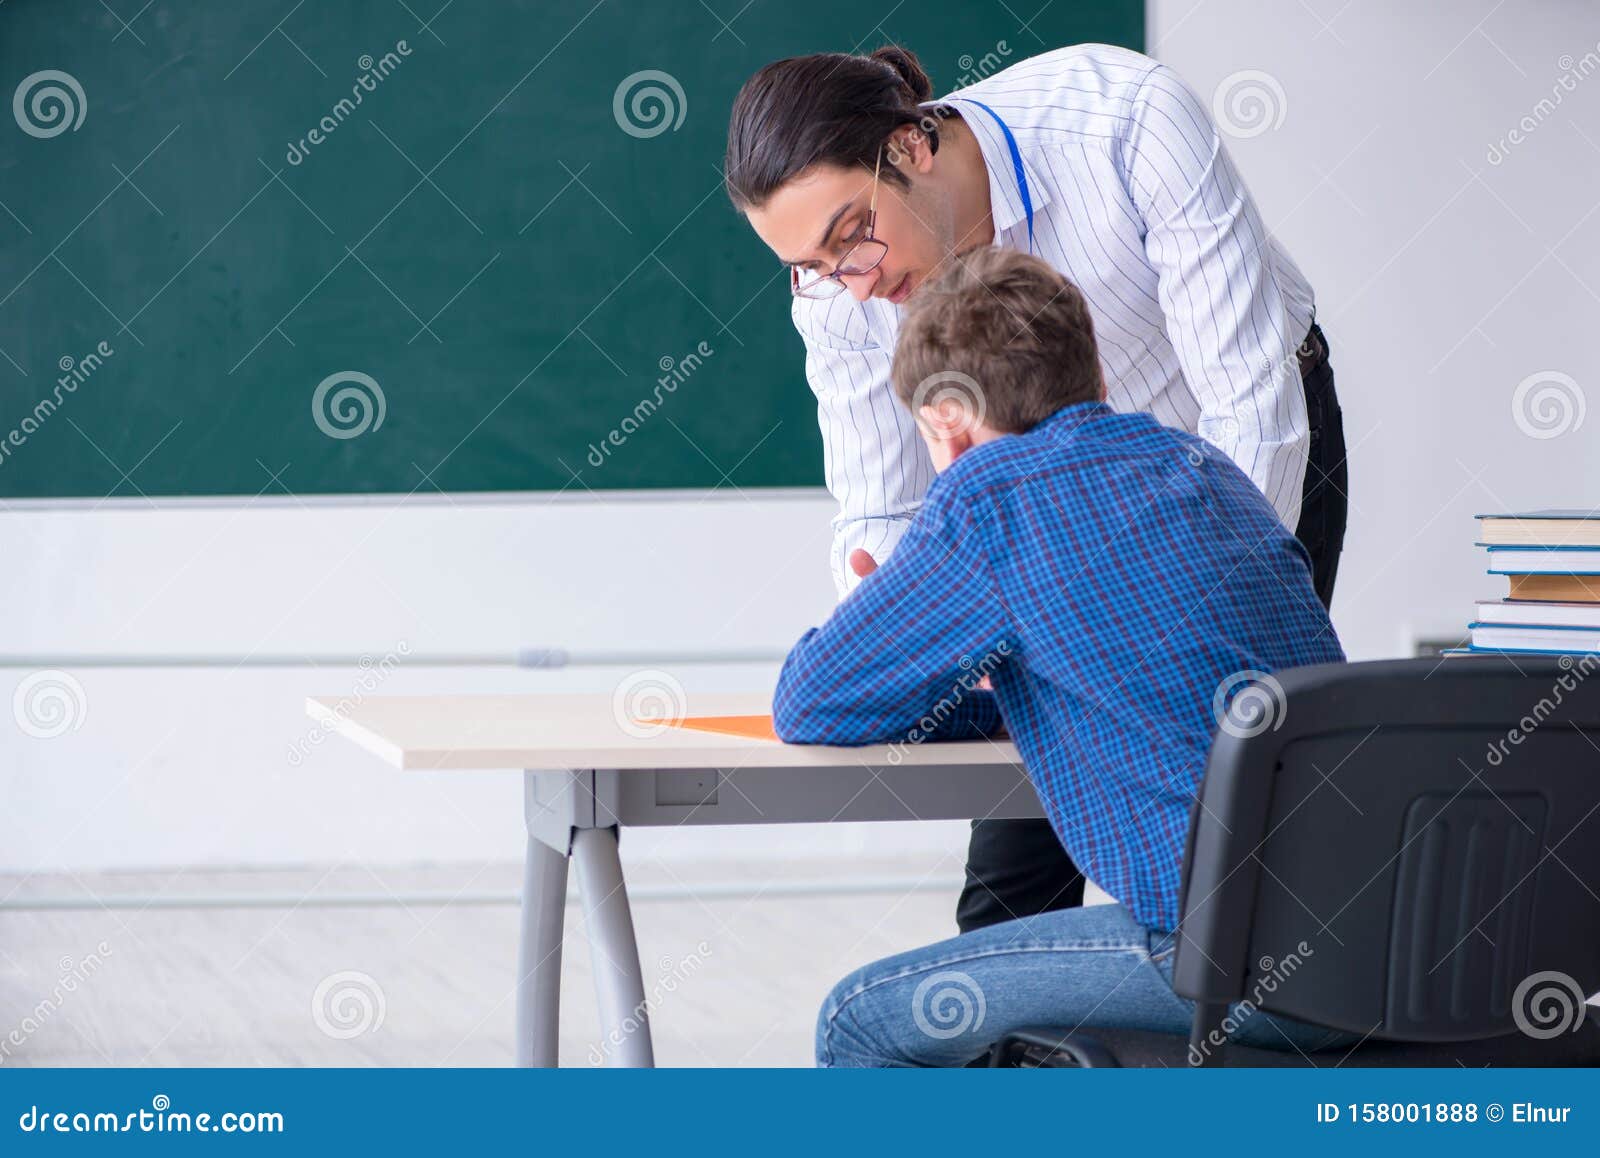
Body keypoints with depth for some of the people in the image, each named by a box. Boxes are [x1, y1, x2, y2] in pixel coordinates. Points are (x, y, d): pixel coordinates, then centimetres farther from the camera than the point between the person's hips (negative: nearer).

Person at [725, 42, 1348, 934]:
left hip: (1257, 457, -3)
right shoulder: (838, 288, -22)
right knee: (1015, 873, -3)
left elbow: (1254, 403, -32)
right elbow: (881, 515, -11)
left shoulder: (1131, 118, -35)